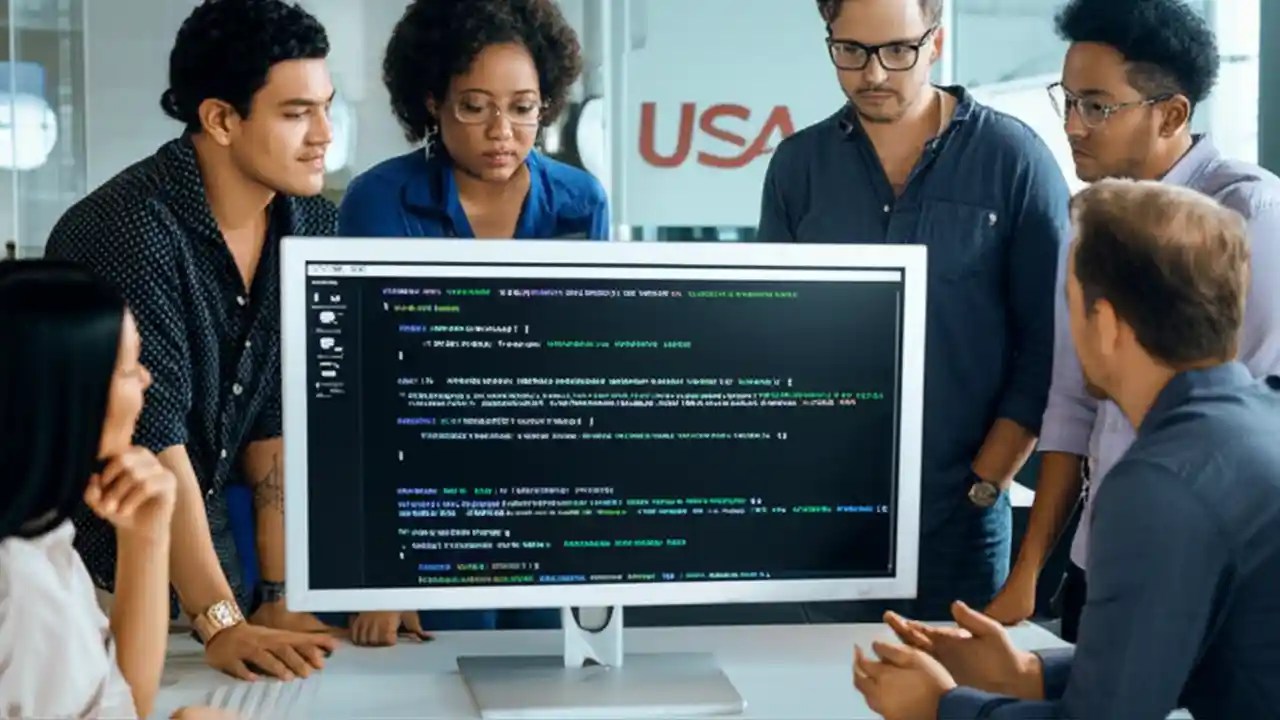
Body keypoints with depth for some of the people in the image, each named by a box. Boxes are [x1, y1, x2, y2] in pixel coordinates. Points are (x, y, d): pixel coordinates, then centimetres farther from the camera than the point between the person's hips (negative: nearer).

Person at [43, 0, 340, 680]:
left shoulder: (314, 227, -4)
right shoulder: (129, 231, -23)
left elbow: (280, 421, -4)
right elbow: (154, 439, -27)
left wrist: (279, 597, -8)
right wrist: (222, 623, -30)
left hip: (204, 532, 5)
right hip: (88, 568, -5)